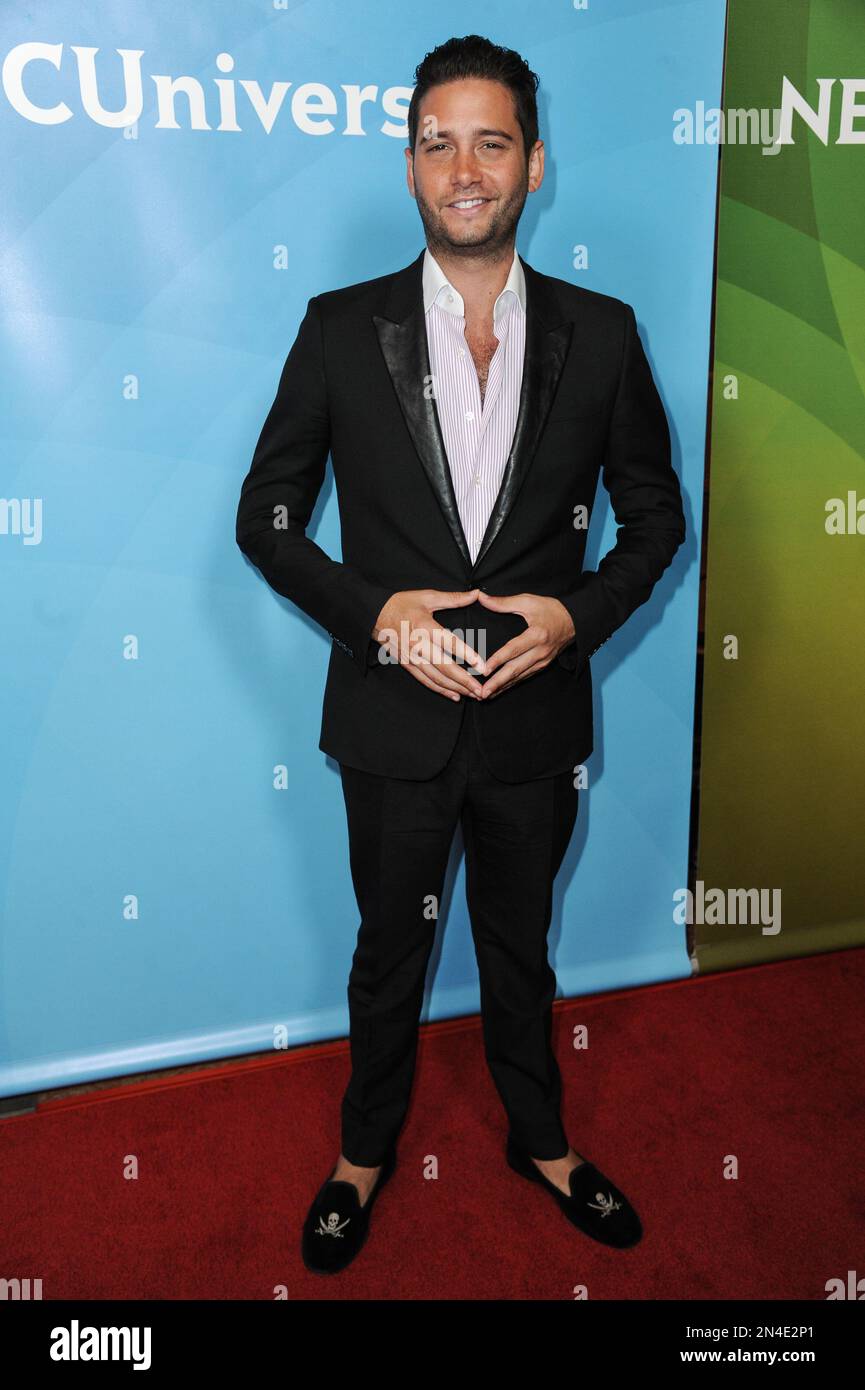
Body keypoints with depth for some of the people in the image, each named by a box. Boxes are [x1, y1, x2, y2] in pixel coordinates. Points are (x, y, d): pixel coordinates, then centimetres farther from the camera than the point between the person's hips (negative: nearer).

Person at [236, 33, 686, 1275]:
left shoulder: (600, 334, -2)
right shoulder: (342, 328, -5)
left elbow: (656, 513, 5)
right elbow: (266, 516, -2)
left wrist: (579, 613, -13)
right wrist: (375, 611, -18)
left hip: (536, 717, 1)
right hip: (395, 716, -1)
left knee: (521, 948, 22)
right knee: (390, 953, 18)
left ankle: (542, 1142, 48)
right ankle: (367, 1151, 45)